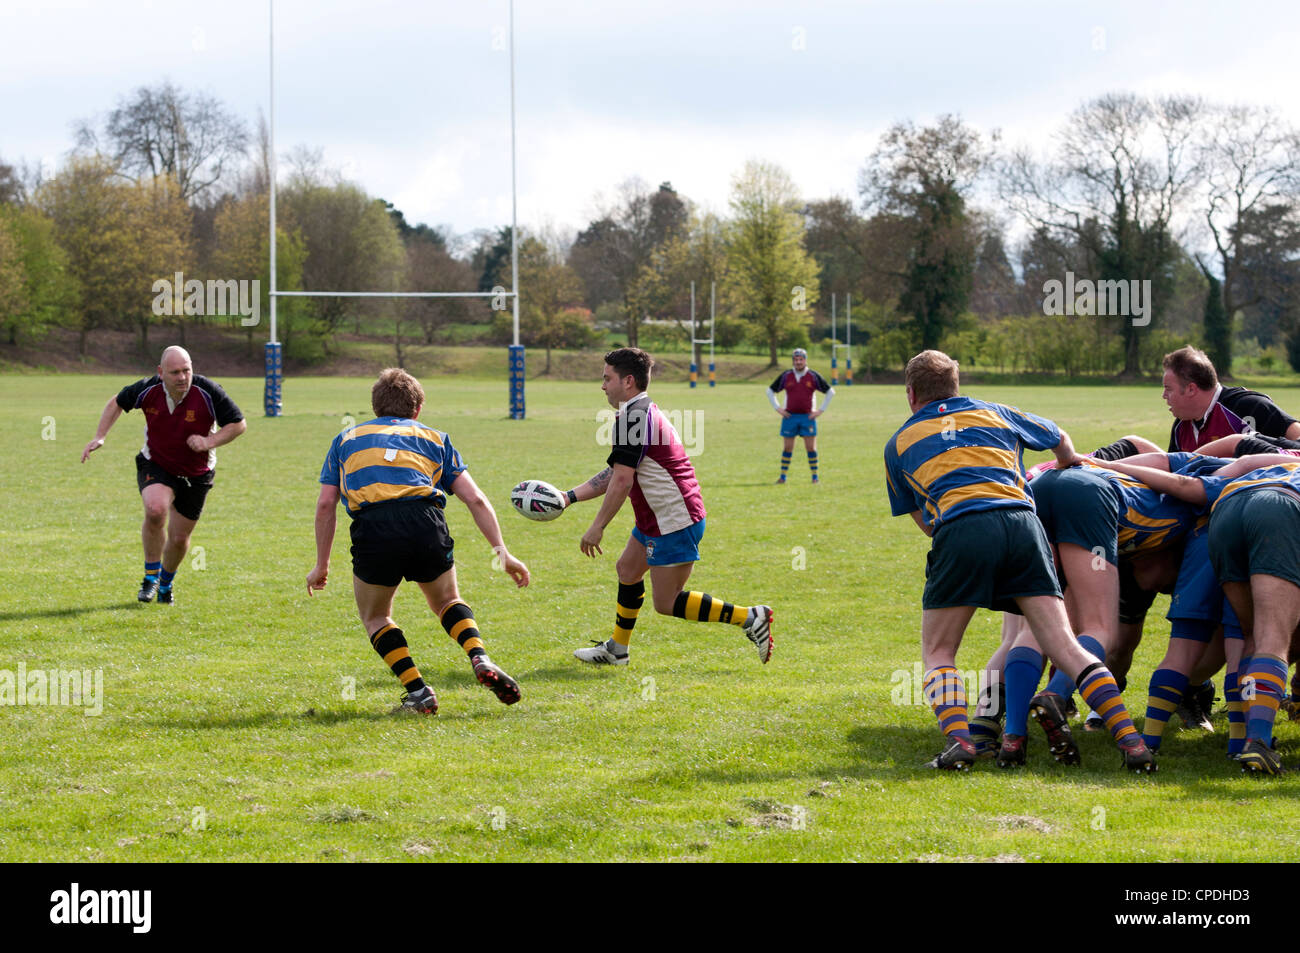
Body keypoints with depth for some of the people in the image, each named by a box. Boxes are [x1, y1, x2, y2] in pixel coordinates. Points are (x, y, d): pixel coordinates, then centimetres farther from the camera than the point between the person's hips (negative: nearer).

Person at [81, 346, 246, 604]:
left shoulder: (208, 393, -22)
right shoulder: (148, 390, -16)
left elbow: (238, 424, -12)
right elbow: (117, 403, 4)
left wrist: (209, 442, -27)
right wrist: (99, 437, -4)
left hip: (196, 474, 0)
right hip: (155, 465, 0)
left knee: (179, 538, 7)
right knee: (155, 509, -30)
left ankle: (166, 582, 40)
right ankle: (151, 576, -9)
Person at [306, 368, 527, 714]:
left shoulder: (346, 438, 28)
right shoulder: (434, 438, 27)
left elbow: (325, 504, 18)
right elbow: (475, 498, 17)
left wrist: (321, 565, 24)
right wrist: (502, 552, 17)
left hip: (372, 526, -1)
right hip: (425, 523, 1)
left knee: (375, 618, 23)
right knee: (447, 602, 28)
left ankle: (417, 691, 6)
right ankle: (481, 660, 3)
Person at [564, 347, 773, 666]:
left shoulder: (632, 418, -18)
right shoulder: (644, 412, 16)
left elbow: (622, 481, -22)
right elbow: (613, 475, 21)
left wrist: (597, 527, -16)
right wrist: (569, 497, 18)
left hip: (675, 520, -11)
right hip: (660, 518, 11)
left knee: (667, 602, -5)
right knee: (627, 569, 23)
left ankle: (750, 617, -7)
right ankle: (616, 649, 34)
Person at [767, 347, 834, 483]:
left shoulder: (813, 376, 1)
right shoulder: (786, 376, 5)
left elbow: (830, 391, 7)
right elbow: (770, 391, 16)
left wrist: (821, 410, 1)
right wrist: (777, 408, 6)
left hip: (808, 416, -1)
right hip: (790, 416, 1)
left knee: (811, 448, -3)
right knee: (787, 448, 3)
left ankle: (815, 477, 5)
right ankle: (783, 476, 10)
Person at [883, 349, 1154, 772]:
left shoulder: (899, 443, 25)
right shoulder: (993, 413, 31)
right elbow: (1060, 440, 48)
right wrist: (1069, 470, 67)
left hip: (960, 530, -2)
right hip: (1022, 521, 2)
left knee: (938, 653, 10)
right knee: (1064, 645, -1)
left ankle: (957, 738, -15)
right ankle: (1130, 739, -15)